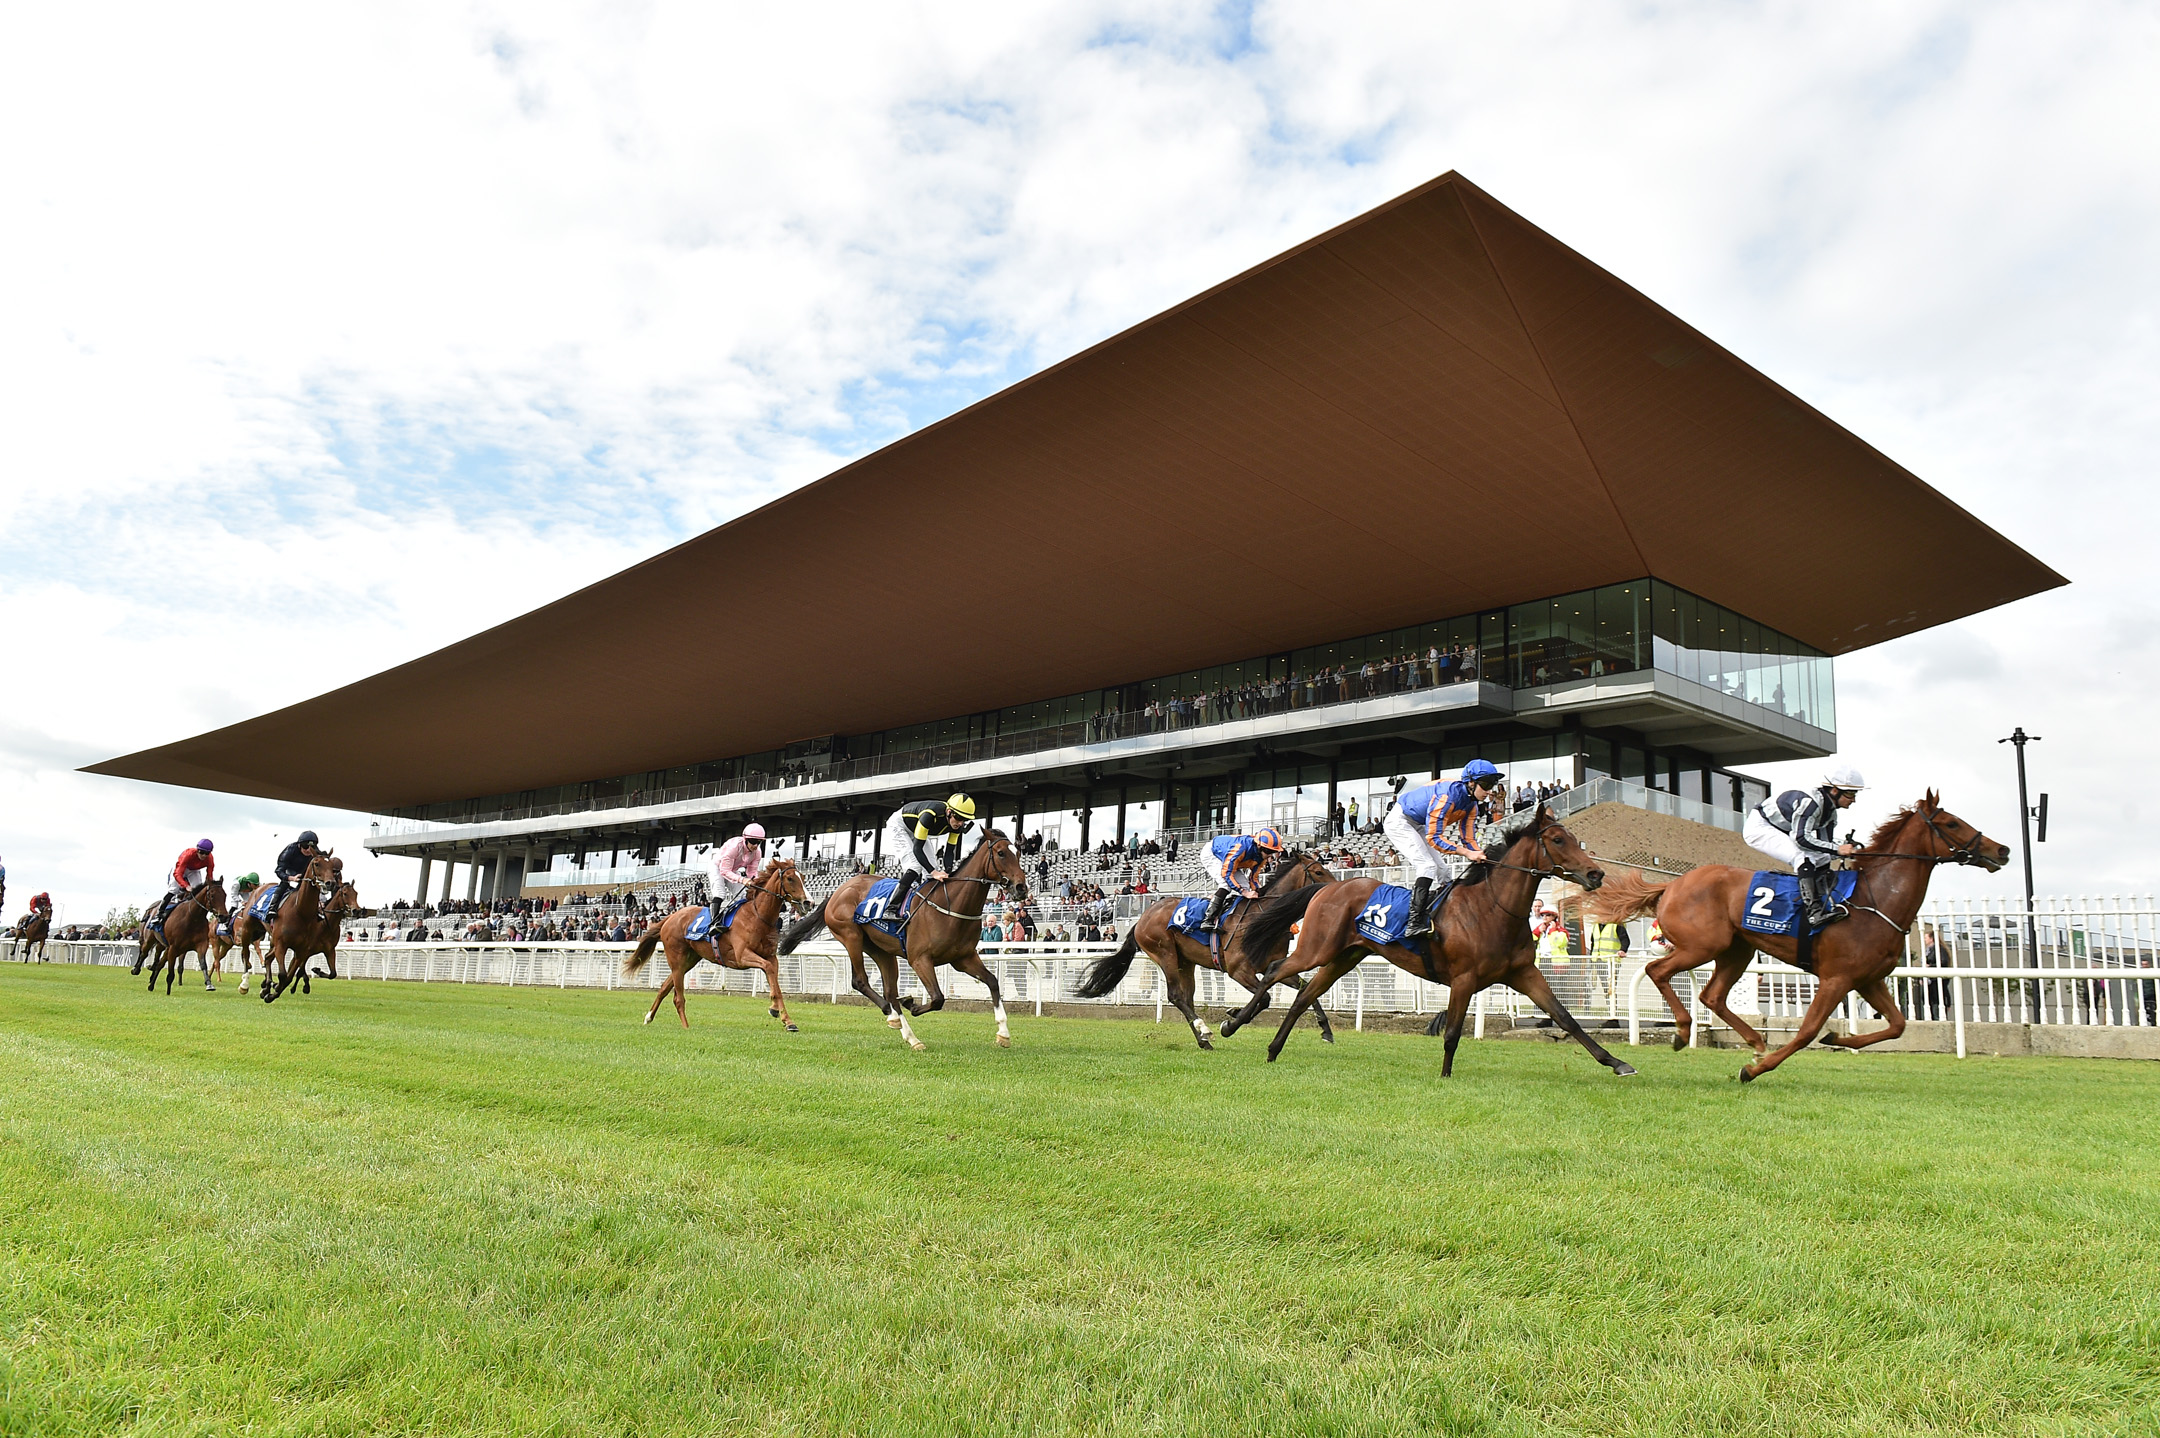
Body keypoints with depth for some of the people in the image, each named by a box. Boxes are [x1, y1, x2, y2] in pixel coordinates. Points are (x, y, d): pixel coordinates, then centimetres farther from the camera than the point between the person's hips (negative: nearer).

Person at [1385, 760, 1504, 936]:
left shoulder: (1471, 804, -4)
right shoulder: (1448, 795, -33)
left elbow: (1468, 838, -1)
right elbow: (1433, 837, -33)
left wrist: (1480, 857, -19)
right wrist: (1467, 853, -37)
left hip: (1418, 826, 10)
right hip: (1399, 821, -10)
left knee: (1442, 874, 7)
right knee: (1428, 867, -21)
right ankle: (1415, 923, -24)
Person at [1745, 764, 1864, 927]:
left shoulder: (1830, 812, 2)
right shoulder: (1810, 801, -27)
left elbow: (1826, 843, 5)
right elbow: (1801, 838, -33)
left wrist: (1849, 850, -13)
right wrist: (1837, 849, -34)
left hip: (1780, 832, 11)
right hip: (1758, 827, -11)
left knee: (1821, 859, 5)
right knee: (1803, 856, -27)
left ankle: (1826, 905, 3)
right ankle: (1815, 912, -31)